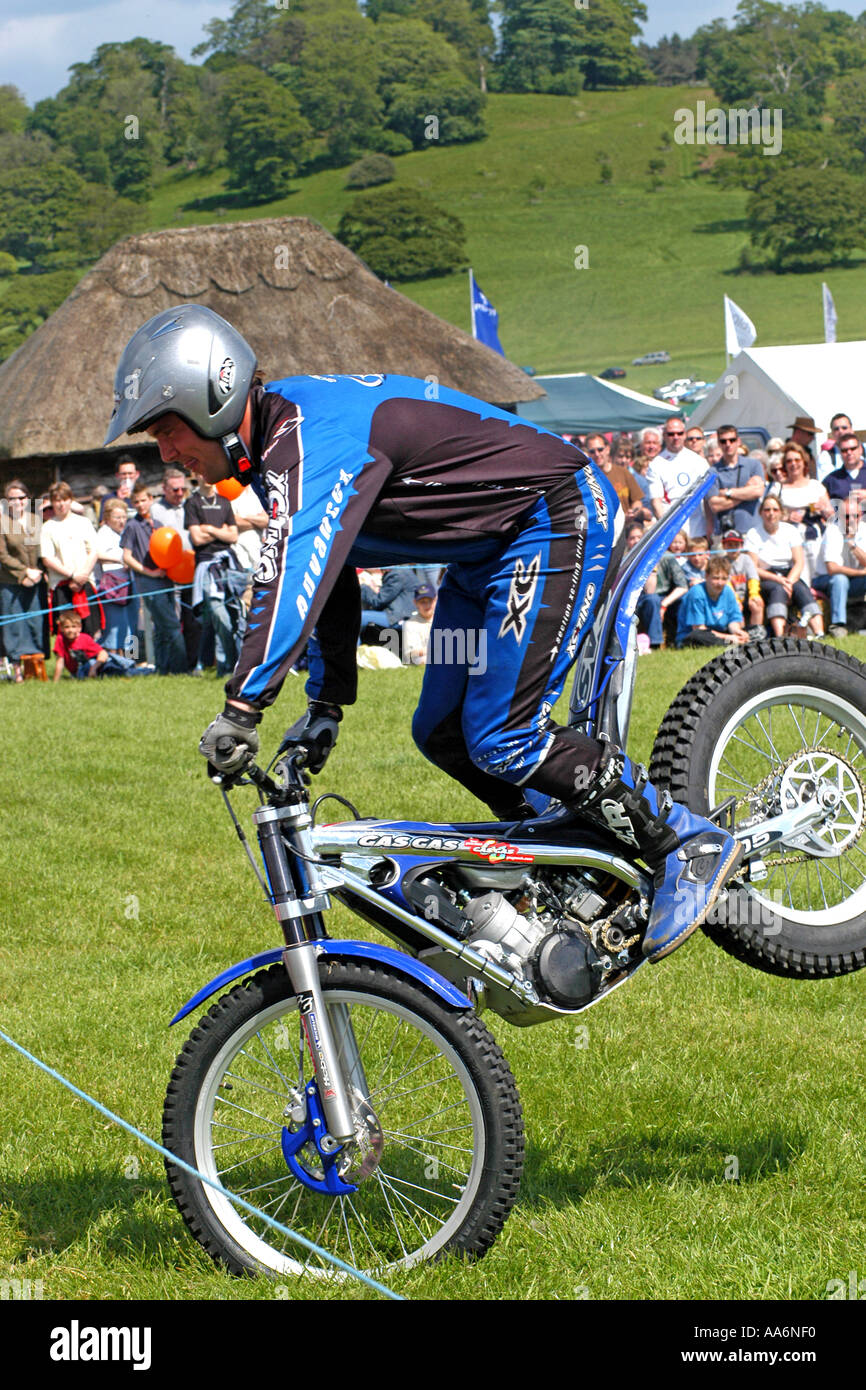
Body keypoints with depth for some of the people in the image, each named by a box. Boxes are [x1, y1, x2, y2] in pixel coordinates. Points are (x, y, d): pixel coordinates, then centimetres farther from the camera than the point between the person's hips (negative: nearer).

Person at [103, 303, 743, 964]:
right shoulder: (275, 447, 8)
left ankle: (691, 844, -6)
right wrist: (327, 703, 21)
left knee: (501, 741, -15)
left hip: (559, 518, -11)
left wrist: (242, 706, -41)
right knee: (442, 734, 10)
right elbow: (329, 574, 20)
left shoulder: (312, 434, -25)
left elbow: (296, 569, -38)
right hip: (488, 552, 11)